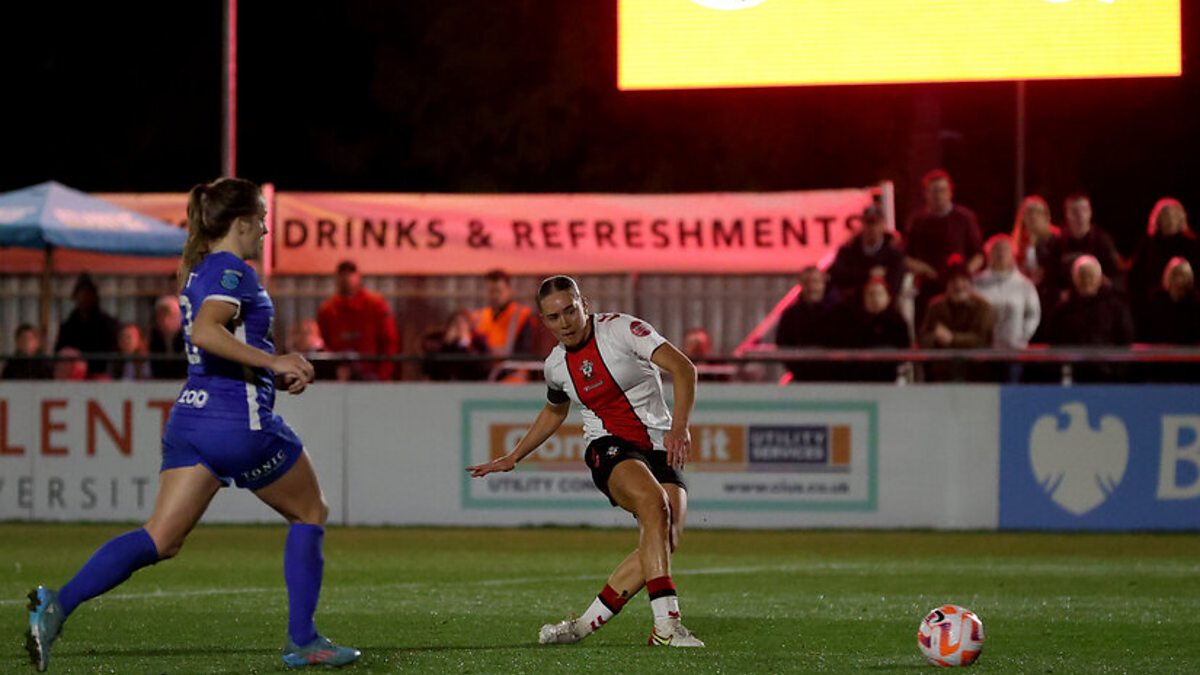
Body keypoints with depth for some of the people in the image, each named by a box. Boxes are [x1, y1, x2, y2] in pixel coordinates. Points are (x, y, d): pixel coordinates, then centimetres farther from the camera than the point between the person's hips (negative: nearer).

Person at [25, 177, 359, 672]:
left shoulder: (197, 271, 18)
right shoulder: (233, 272, -11)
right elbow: (205, 331, -28)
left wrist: (277, 371, 22)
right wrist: (274, 361, -25)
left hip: (190, 418, 8)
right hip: (242, 424, -8)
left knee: (161, 539, -2)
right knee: (310, 514, 14)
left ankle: (58, 604, -21)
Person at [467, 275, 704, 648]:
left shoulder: (622, 329, -8)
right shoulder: (556, 365, 7)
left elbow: (683, 368, -17)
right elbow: (555, 411, 31)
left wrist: (679, 426, -29)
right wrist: (512, 458, 32)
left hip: (660, 448, 0)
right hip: (609, 448, 0)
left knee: (666, 540, -19)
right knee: (654, 503, -32)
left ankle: (585, 625, -9)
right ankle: (666, 624, -41)